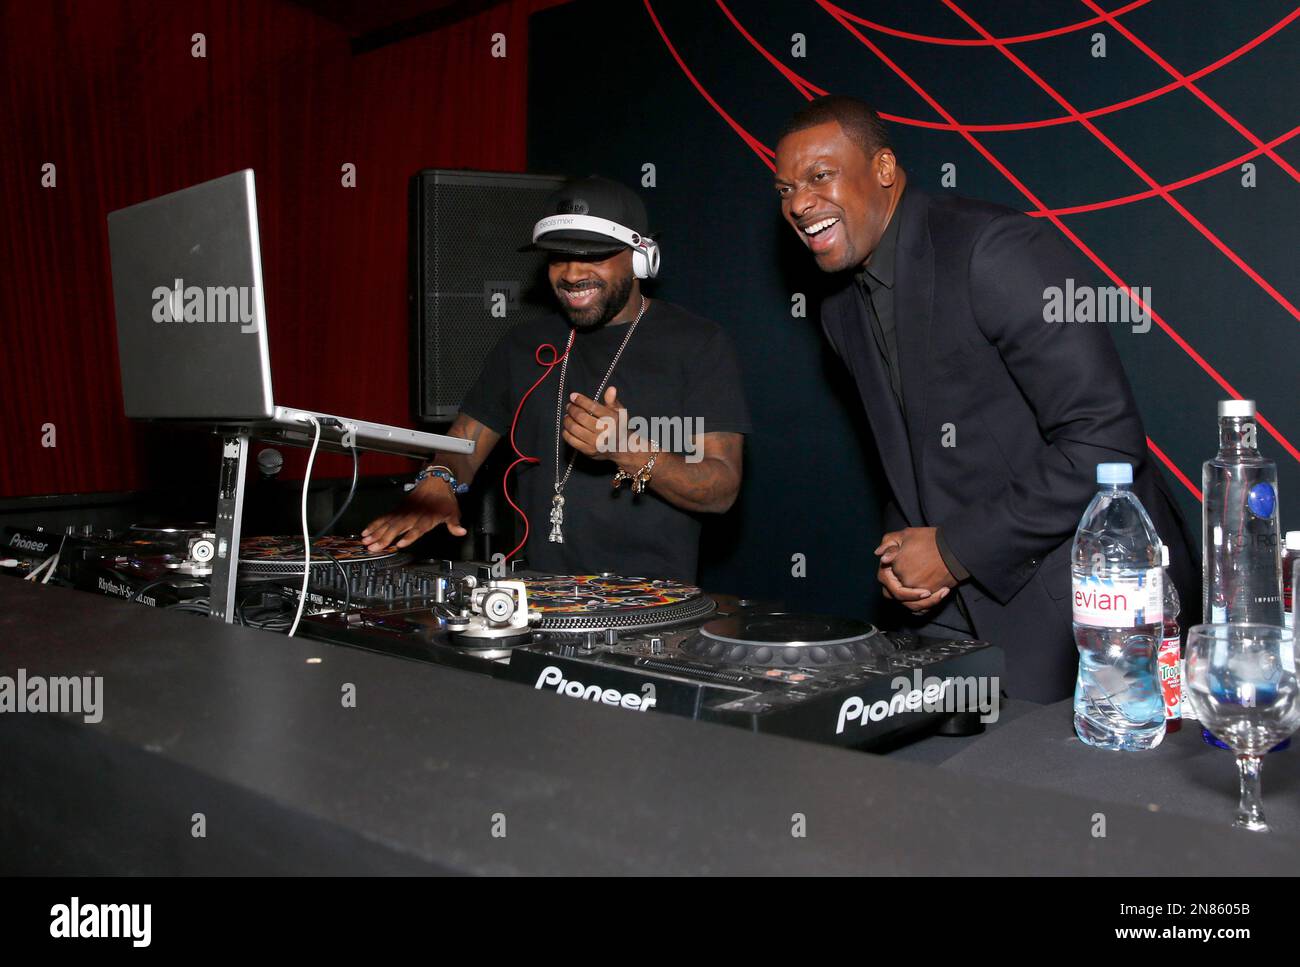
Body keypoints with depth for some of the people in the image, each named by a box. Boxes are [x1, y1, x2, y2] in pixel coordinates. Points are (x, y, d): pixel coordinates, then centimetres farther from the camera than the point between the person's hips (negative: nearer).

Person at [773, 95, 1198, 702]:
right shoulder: (842, 314, 10)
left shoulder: (999, 250, -17)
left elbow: (1104, 441, -22)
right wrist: (902, 554, 0)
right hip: (963, 598, 7)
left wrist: (954, 549, -17)